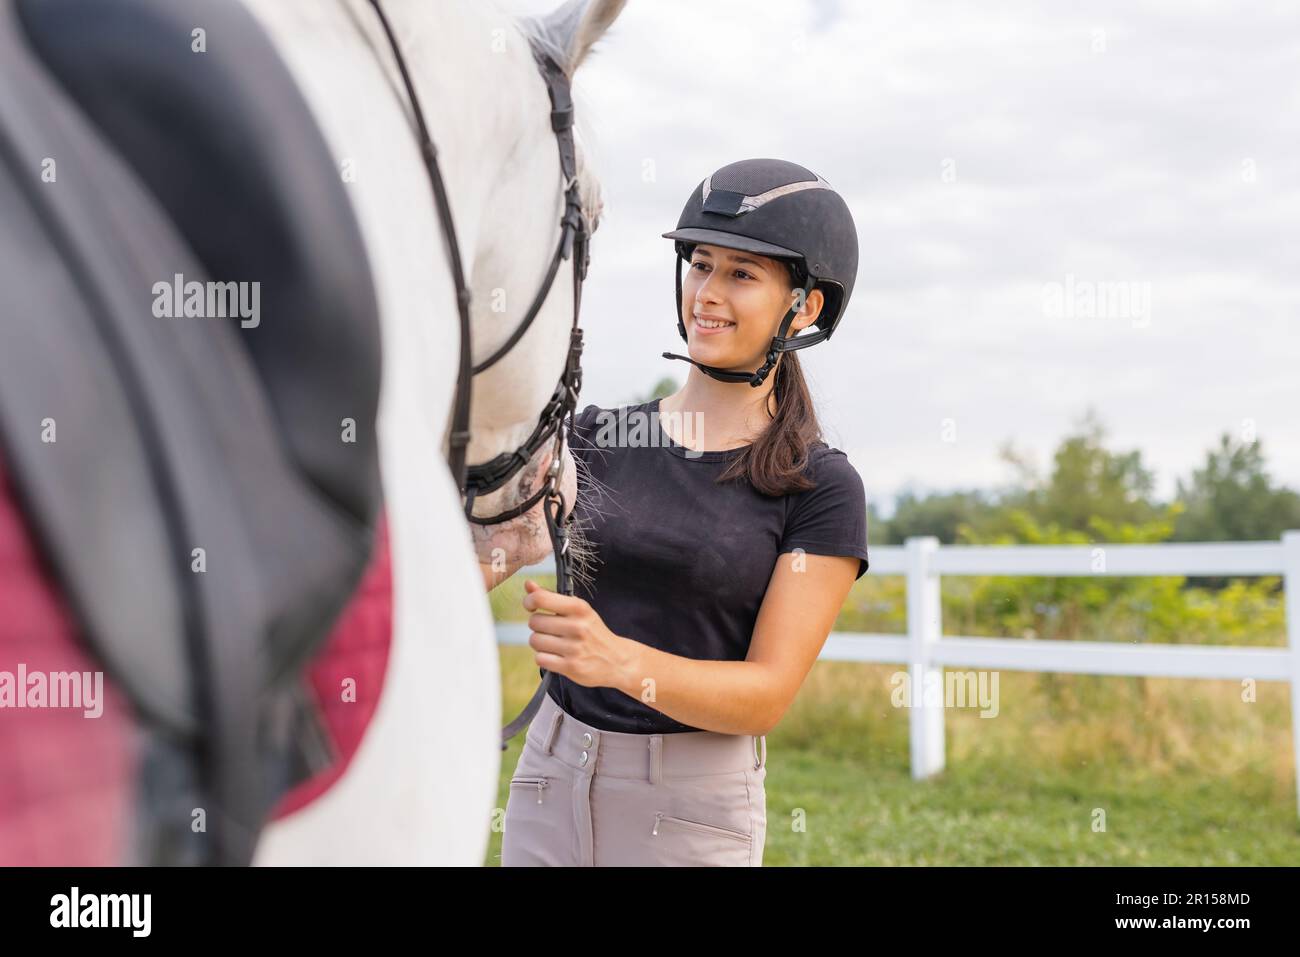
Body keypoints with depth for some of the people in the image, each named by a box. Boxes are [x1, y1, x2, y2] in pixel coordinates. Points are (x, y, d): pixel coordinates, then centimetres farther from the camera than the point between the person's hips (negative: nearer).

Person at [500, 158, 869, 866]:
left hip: (695, 807, -3)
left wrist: (620, 661, -28)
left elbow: (768, 693, -12)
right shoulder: (597, 434, 4)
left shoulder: (821, 489, -6)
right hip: (550, 778, 3)